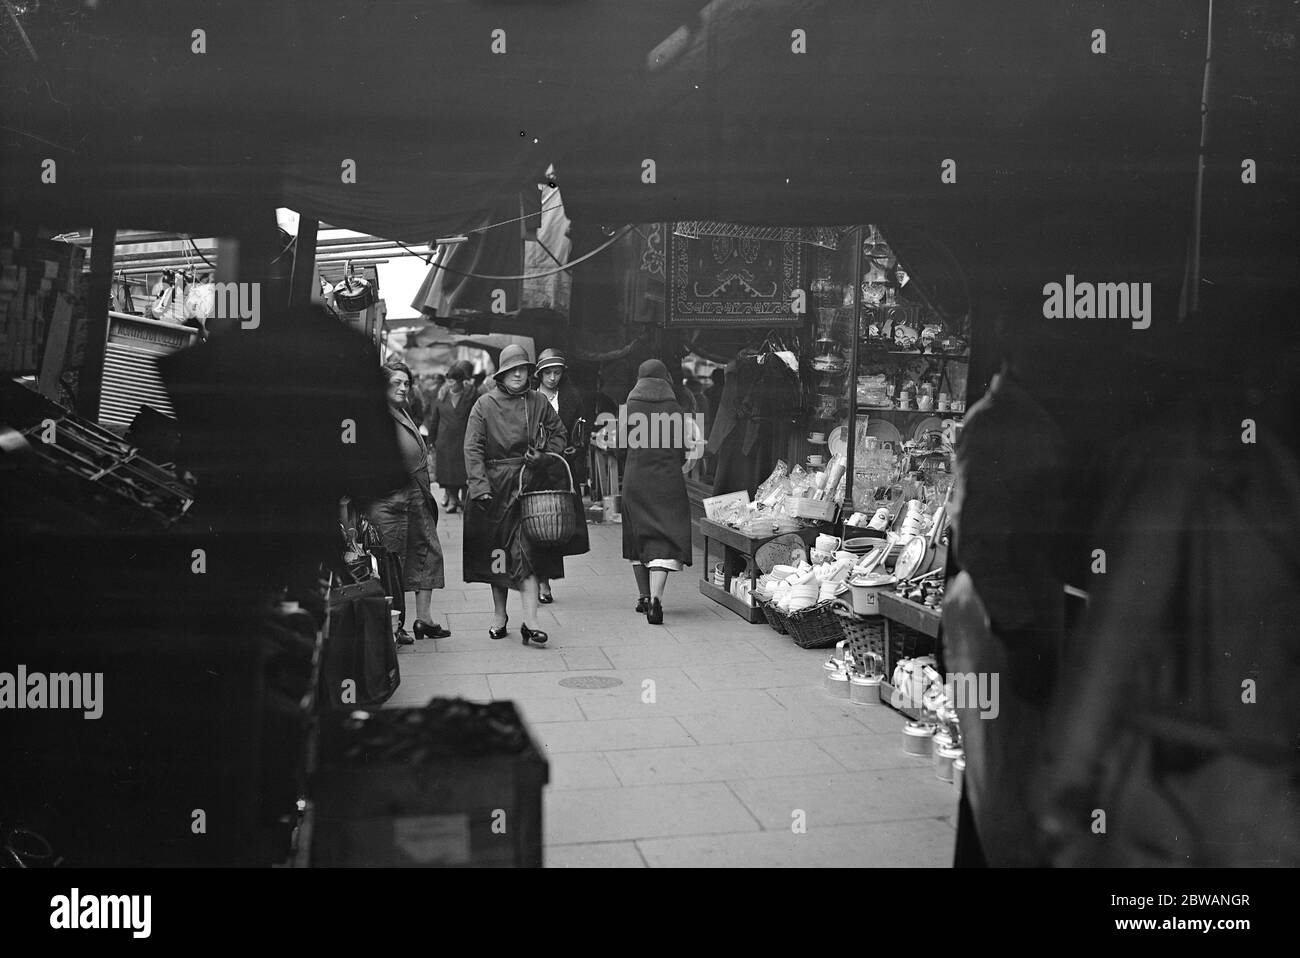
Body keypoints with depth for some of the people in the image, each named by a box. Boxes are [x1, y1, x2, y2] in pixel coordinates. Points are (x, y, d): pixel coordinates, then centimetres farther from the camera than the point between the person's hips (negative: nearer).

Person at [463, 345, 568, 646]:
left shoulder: (538, 403, 6)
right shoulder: (485, 405, -1)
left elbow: (558, 433, 18)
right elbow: (473, 448, -6)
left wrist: (545, 456, 0)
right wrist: (480, 485, -16)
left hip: (529, 485, 0)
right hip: (495, 485, 0)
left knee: (526, 550, -10)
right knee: (497, 551, 9)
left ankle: (530, 622, -13)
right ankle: (499, 615, 25)